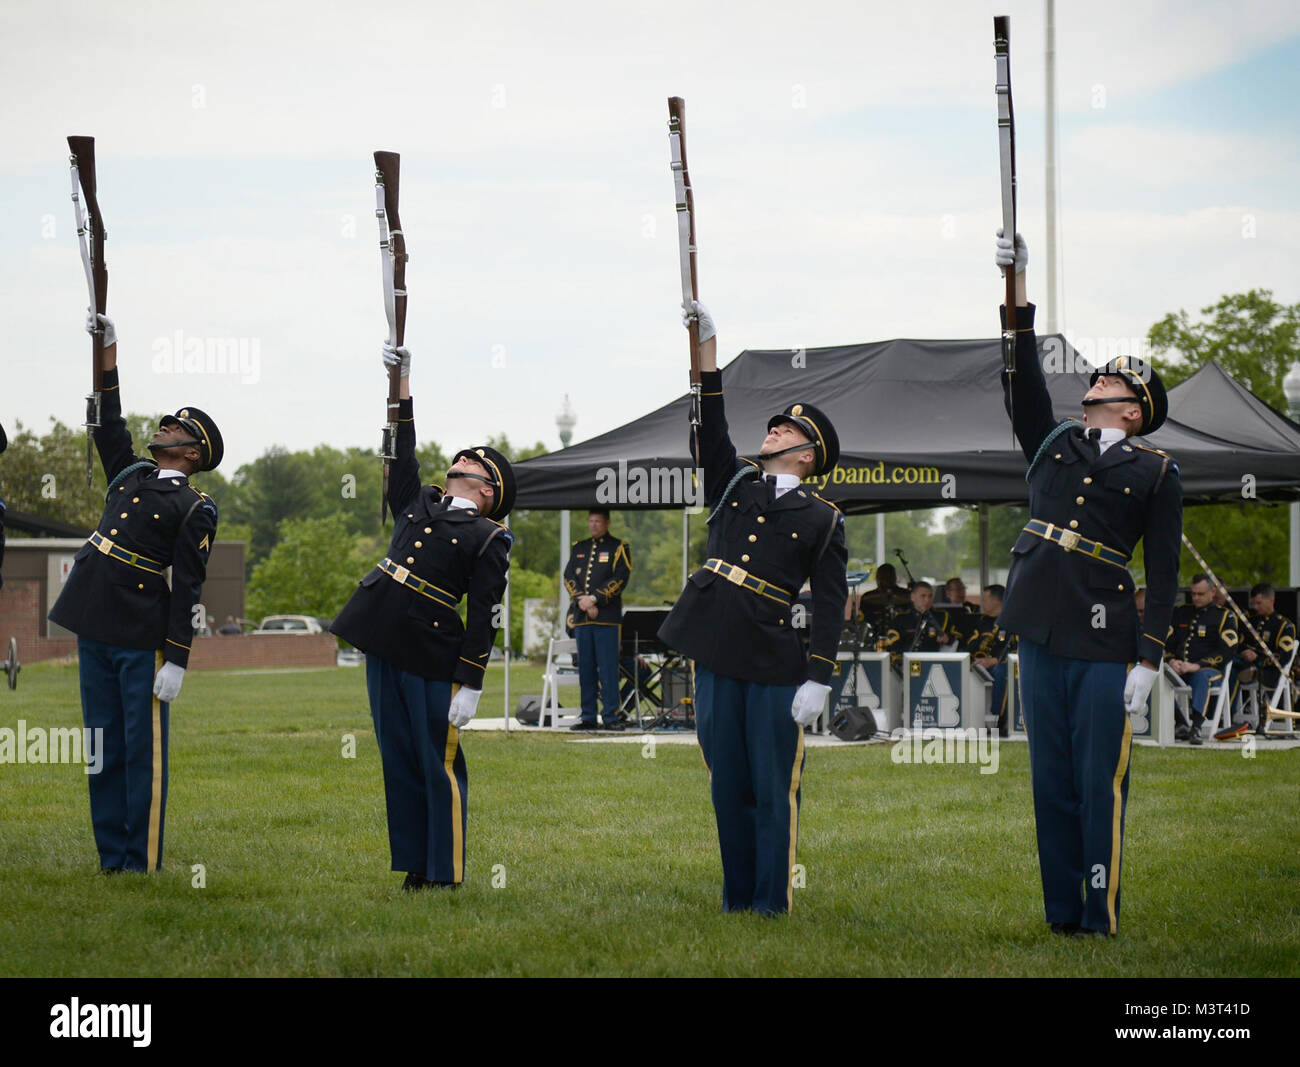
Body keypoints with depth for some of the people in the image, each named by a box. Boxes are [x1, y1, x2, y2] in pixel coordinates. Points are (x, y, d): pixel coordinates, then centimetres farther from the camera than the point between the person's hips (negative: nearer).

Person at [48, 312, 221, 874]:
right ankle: (112, 858, 15)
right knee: (104, 749, 9)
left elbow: (187, 589, -9)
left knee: (142, 749, -2)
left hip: (142, 638, -7)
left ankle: (143, 863, 3)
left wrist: (177, 660, -14)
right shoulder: (132, 475, 16)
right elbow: (108, 425, 22)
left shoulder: (195, 509, -4)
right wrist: (108, 352, 16)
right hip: (95, 631, 7)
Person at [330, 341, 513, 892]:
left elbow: (483, 618, -6)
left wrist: (470, 686, -13)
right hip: (384, 647, 6)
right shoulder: (419, 504, 17)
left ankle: (444, 873, 5)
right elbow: (402, 452, 22)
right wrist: (402, 382, 15)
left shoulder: (488, 538, -1)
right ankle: (415, 865, 16)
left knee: (438, 764, -2)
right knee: (399, 759, 9)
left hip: (433, 656, -6)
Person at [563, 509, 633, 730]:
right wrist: (582, 602, -7)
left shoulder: (619, 548, 5)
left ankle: (611, 717, -4)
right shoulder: (579, 548, 18)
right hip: (582, 618, 4)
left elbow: (620, 579, -6)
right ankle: (588, 717, 8)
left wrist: (594, 599, -14)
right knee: (585, 669, 4)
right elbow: (569, 577, 9)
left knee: (608, 669, -7)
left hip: (607, 618, -4)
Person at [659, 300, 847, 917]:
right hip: (716, 655, 4)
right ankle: (736, 895, 17)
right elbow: (711, 425, 6)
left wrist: (818, 680, -10)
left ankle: (773, 901, 7)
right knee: (727, 782, 8)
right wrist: (707, 343, -2)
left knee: (773, 784, -1)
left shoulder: (822, 521, 4)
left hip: (775, 663, -4)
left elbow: (830, 605, -1)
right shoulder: (733, 483, 15)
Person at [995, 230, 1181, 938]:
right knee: (1052, 777, 7)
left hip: (1105, 639, -4)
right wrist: (1017, 295, -6)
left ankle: (1100, 916, 3)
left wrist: (1149, 660, -7)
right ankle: (1061, 913, 14)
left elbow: (1163, 572, 1)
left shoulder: (1156, 473, 5)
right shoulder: (1051, 442, 16)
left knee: (1100, 779, -3)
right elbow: (1022, 379, 5)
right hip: (1042, 632, 4)